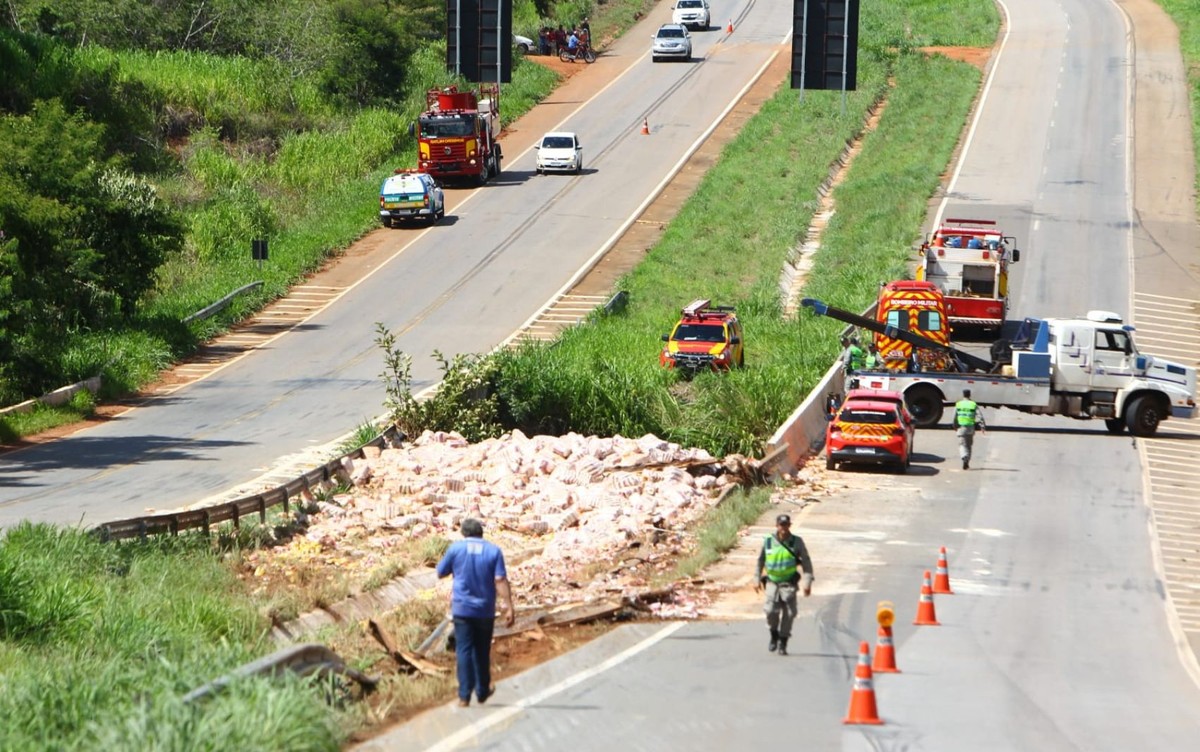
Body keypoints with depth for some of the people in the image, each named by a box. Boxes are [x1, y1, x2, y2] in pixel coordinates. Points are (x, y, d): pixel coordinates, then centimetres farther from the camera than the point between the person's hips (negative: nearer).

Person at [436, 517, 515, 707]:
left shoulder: (456, 548, -3)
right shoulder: (494, 551, -3)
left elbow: (440, 573, 7)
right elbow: (500, 580, -11)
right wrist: (509, 608, -11)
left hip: (462, 608, -1)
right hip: (485, 610, 1)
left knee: (464, 651, 0)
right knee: (482, 652, 14)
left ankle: (464, 696, -7)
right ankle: (482, 692, 26)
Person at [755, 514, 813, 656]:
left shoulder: (797, 542, -2)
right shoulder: (768, 542, 1)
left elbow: (806, 562, 3)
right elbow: (760, 560, 15)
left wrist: (807, 582, -4)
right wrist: (757, 579, 13)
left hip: (789, 584, 0)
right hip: (772, 582, 1)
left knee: (788, 613, -4)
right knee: (771, 610, -15)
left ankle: (782, 644, 8)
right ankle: (774, 636, 11)